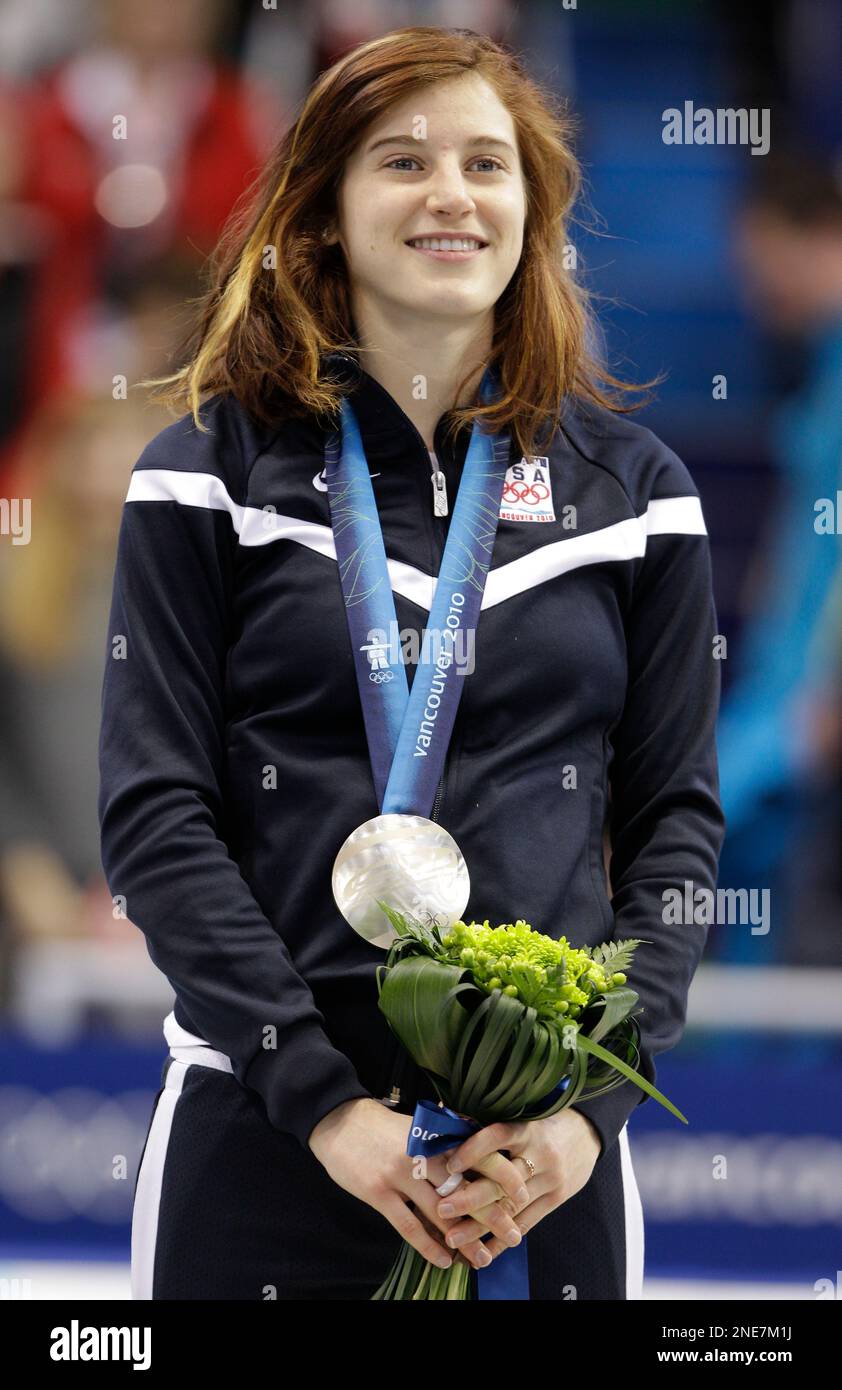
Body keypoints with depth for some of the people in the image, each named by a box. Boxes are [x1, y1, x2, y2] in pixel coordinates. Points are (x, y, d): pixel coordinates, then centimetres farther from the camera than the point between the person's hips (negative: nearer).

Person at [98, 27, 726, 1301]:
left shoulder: (633, 486, 8)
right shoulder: (215, 474, 2)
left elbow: (677, 819, 6)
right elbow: (153, 814, -4)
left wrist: (593, 1104, -8)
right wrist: (322, 1100, -14)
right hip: (261, 1132, -1)